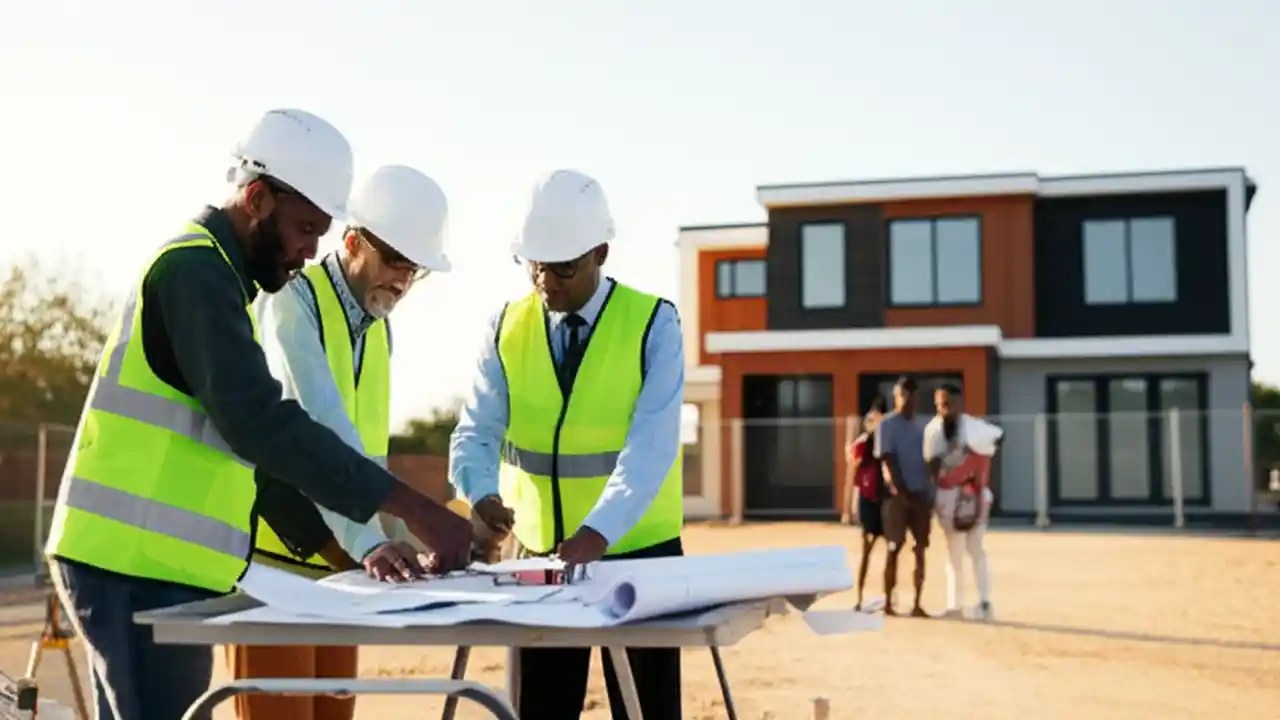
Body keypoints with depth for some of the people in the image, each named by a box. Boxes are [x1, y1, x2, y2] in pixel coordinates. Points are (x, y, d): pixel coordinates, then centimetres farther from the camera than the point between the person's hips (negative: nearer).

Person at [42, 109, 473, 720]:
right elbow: (260, 424, -23)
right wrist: (415, 510, -24)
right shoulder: (196, 269, -12)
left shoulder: (205, 270, 19)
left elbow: (240, 431, 20)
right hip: (140, 564, -10)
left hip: (140, 561, 10)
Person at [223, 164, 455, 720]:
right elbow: (319, 426, -27)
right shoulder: (292, 301, -13)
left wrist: (381, 542, 2)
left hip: (336, 561, 8)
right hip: (273, 555, -7)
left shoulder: (379, 329, 13)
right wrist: (367, 539, -36)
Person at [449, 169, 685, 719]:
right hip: (538, 554, 3)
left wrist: (599, 531, -34)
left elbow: (650, 447, -20)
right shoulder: (506, 329, 0)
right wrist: (482, 495, -27)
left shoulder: (653, 324, -10)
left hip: (638, 553, -3)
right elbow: (477, 432, -5)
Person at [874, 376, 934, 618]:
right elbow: (888, 460, -12)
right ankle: (888, 602, 4)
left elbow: (924, 461, 16)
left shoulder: (918, 426, 15)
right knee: (894, 549, -2)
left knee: (920, 550, 3)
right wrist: (900, 490, -20)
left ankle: (917, 604, 7)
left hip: (920, 494, 6)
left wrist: (929, 494, 10)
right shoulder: (887, 424, -4)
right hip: (898, 495, -6)